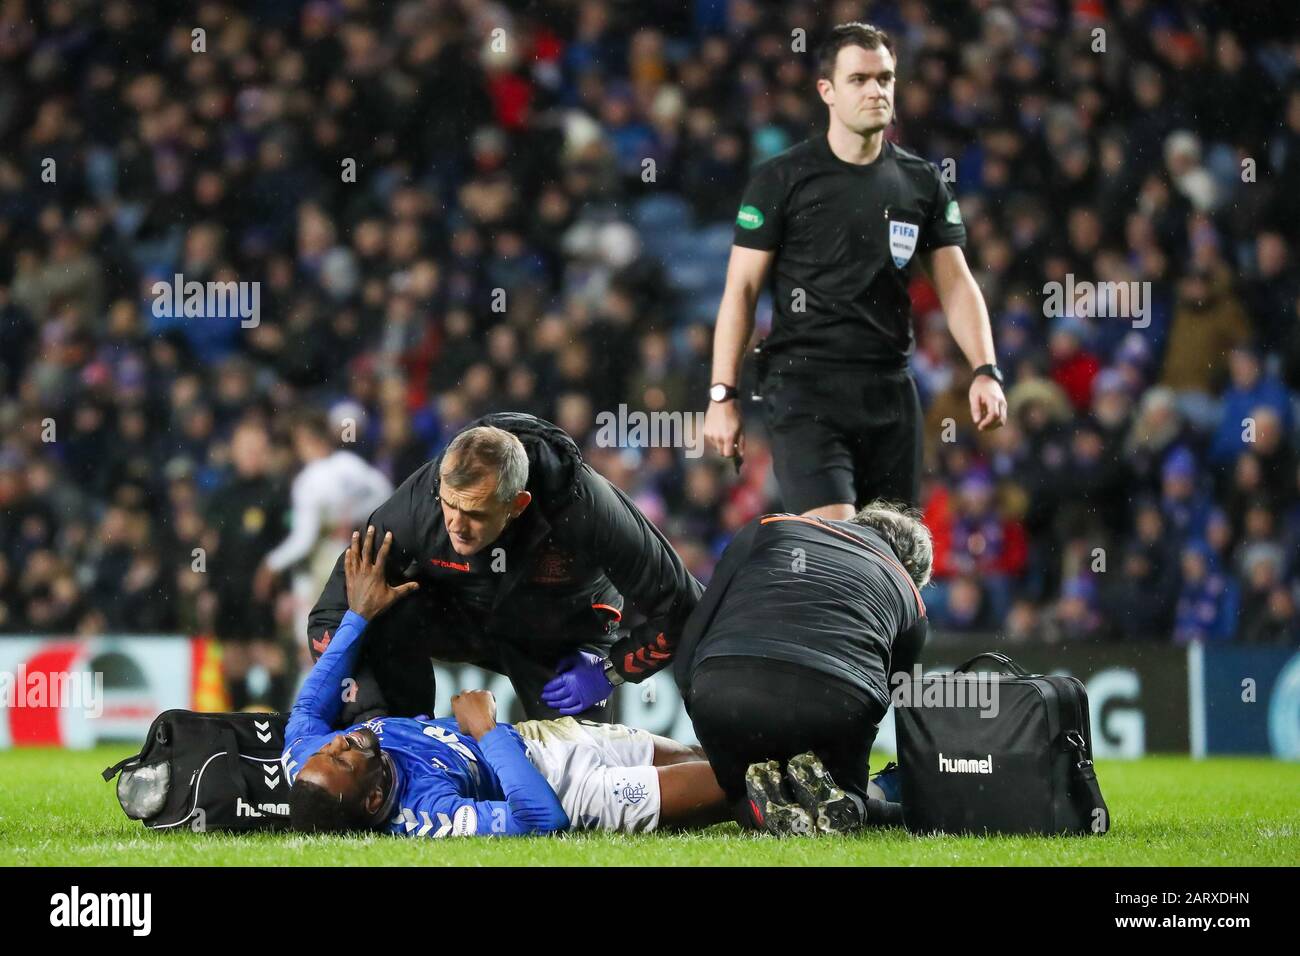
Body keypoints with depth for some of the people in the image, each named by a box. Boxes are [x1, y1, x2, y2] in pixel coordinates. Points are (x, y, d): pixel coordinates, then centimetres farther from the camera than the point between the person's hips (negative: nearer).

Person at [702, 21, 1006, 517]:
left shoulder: (923, 183, 10)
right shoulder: (781, 179, -1)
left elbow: (955, 282, 9)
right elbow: (741, 289, -1)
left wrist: (985, 370, -7)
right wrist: (723, 395, -7)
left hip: (890, 390, 5)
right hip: (805, 386, -4)